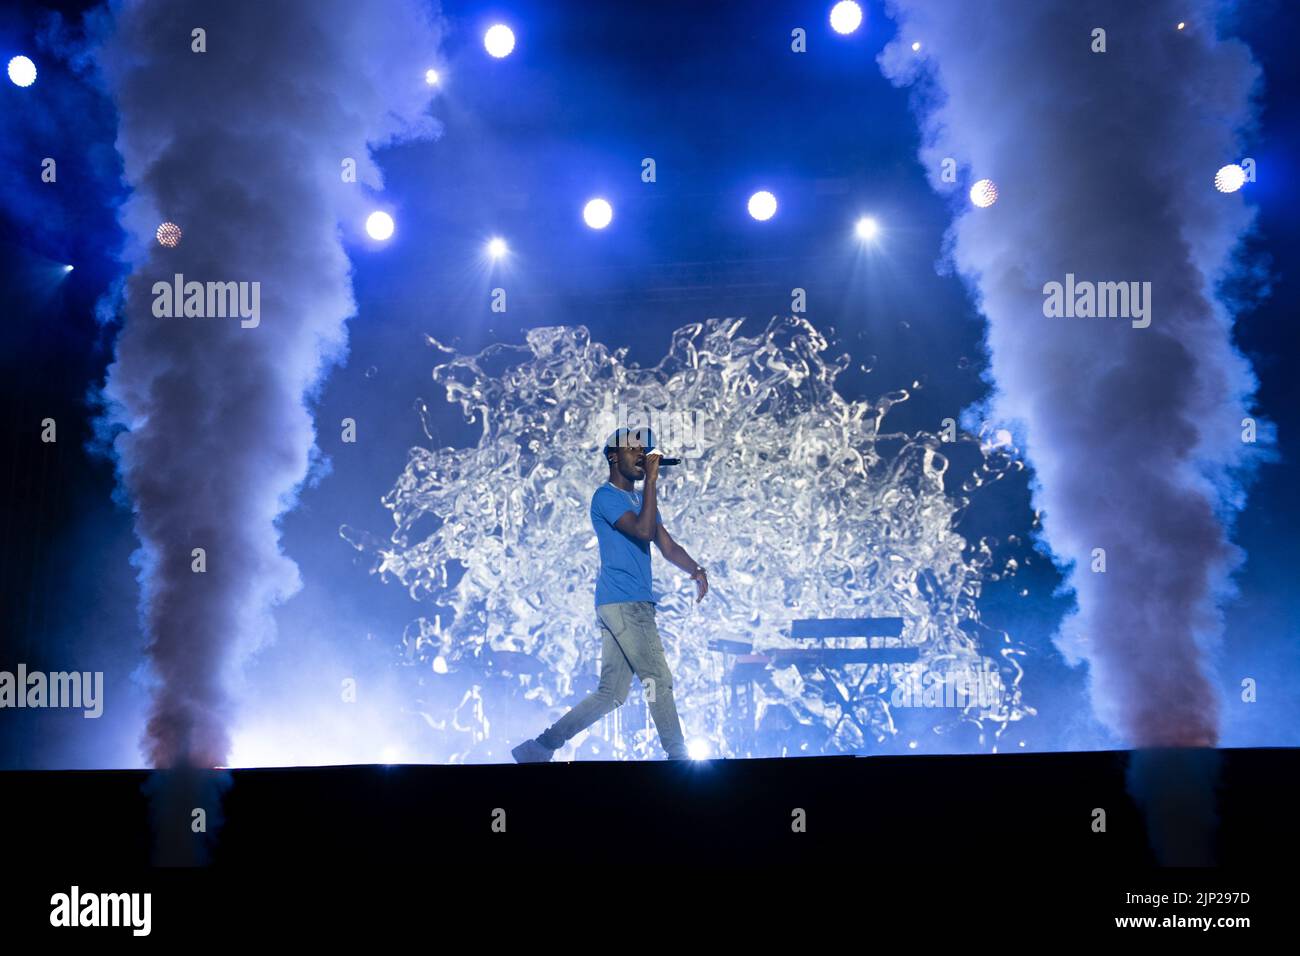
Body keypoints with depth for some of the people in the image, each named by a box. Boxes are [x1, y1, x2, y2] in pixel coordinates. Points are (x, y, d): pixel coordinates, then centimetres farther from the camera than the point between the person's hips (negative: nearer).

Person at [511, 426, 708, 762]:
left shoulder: (641, 498, 23)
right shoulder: (606, 496, -5)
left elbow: (668, 546, 18)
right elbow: (644, 531, -19)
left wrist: (696, 569, 0)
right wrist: (652, 479, -14)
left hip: (635, 606, 9)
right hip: (622, 604, -9)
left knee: (611, 693, 8)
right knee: (659, 680, -8)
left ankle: (539, 747, 12)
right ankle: (677, 758, -2)